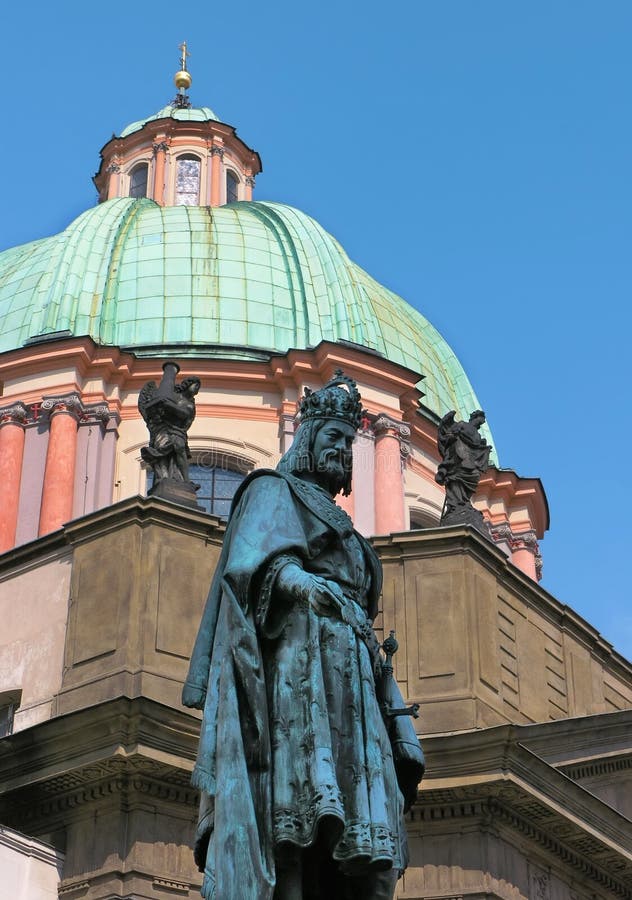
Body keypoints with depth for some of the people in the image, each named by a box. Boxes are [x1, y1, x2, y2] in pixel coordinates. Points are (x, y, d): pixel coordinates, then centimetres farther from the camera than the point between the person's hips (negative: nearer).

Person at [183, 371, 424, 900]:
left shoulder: (344, 531, 34)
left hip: (351, 674, 7)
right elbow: (251, 556, -7)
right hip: (300, 653, -7)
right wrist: (291, 577, -30)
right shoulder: (275, 491, 15)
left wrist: (400, 728, 18)